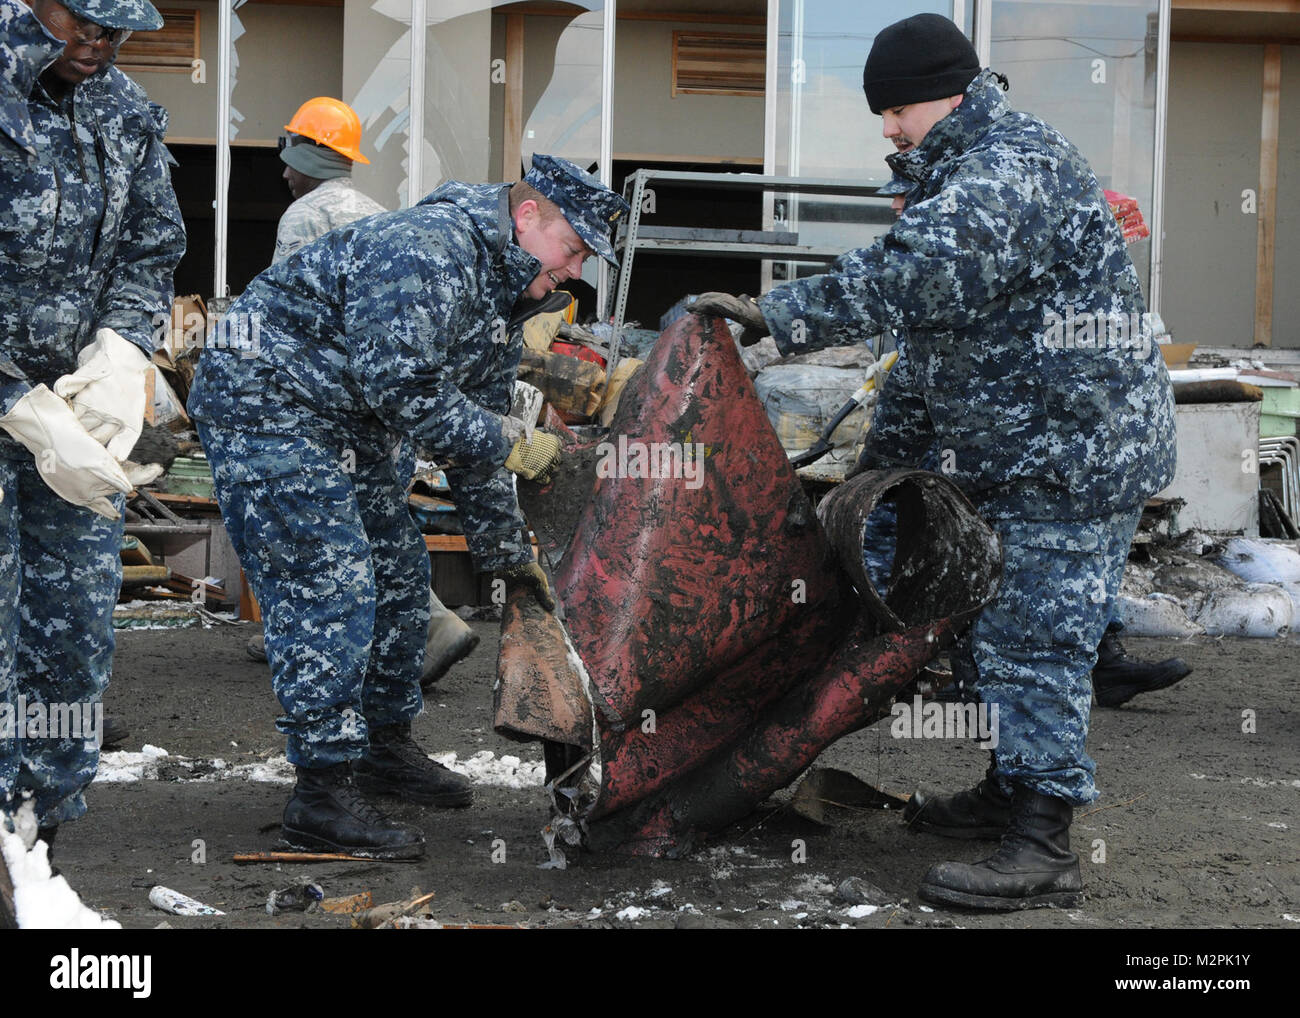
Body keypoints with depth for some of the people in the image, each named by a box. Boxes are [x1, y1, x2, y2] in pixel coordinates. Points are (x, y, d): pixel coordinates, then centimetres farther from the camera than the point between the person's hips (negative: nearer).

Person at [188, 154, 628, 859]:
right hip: (266, 404, -11)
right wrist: (512, 445, -20)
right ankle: (324, 796, -12)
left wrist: (506, 551, 14)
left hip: (344, 426, 11)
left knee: (399, 575, 14)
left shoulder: (504, 294, 9)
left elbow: (476, 425, 15)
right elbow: (399, 388, -29)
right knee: (329, 587, -15)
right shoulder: (425, 251, -25)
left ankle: (386, 748, 30)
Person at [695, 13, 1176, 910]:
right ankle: (1014, 791, 32)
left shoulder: (1010, 171, -17)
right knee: (1014, 633, 19)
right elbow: (936, 337, 24)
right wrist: (882, 456, 24)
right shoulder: (970, 175, 20)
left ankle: (1043, 849, -8)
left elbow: (913, 280, -33)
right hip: (1022, 457, 11)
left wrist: (774, 314, -28)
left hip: (1074, 454, -11)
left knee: (1033, 641, -10)